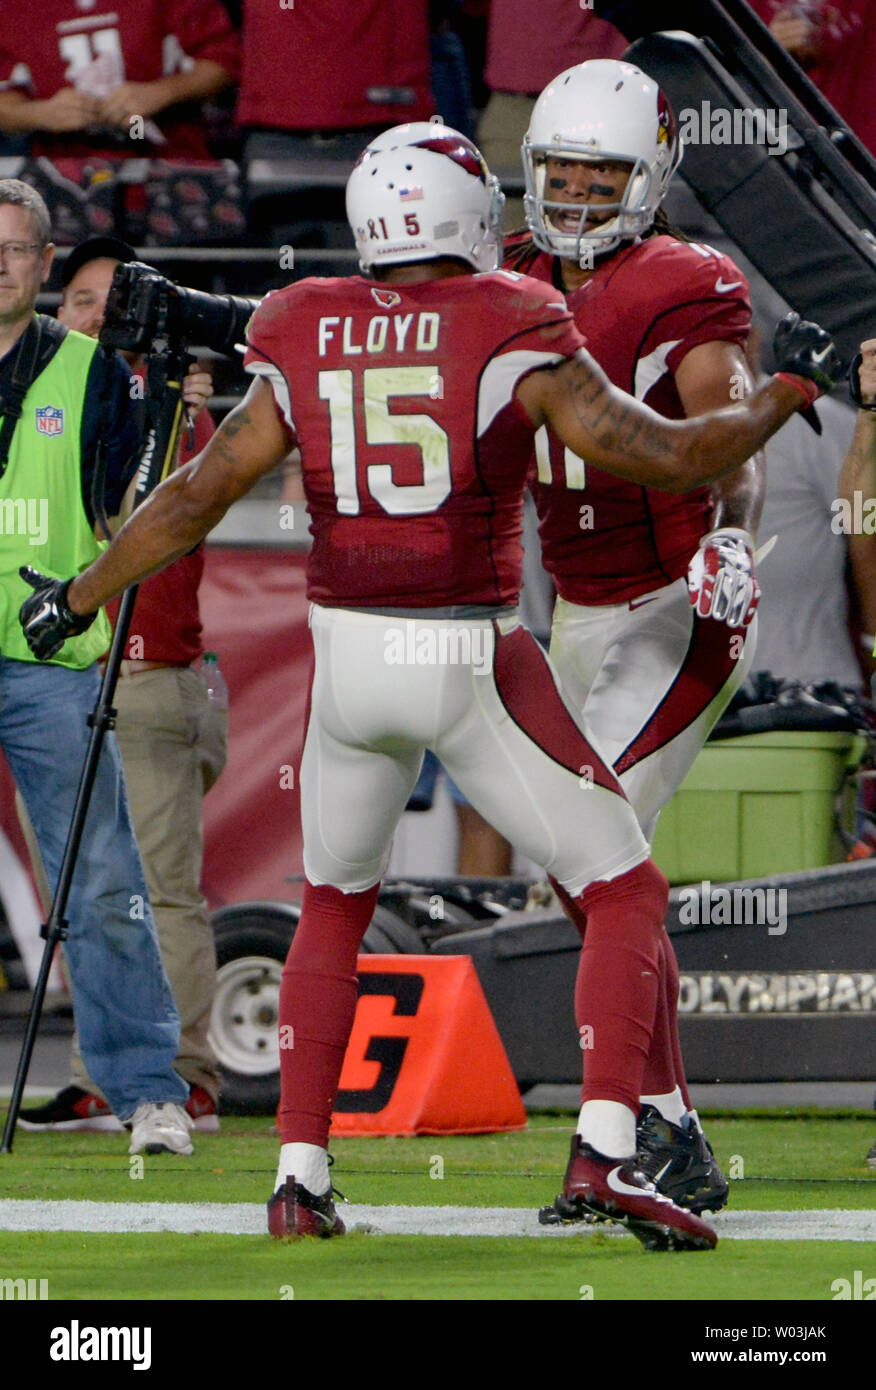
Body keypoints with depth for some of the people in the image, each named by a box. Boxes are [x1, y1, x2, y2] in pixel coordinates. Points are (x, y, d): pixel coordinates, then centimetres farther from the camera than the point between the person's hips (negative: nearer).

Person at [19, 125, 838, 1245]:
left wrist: (80, 596, 20)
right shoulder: (509, 337, -8)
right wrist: (785, 393, 7)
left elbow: (196, 496, 6)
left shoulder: (309, 351, 3)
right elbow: (668, 457, -10)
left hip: (346, 653, 4)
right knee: (625, 895, 6)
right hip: (471, 662, -4)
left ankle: (300, 1175, 18)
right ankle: (603, 1149, -11)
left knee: (333, 908, 24)